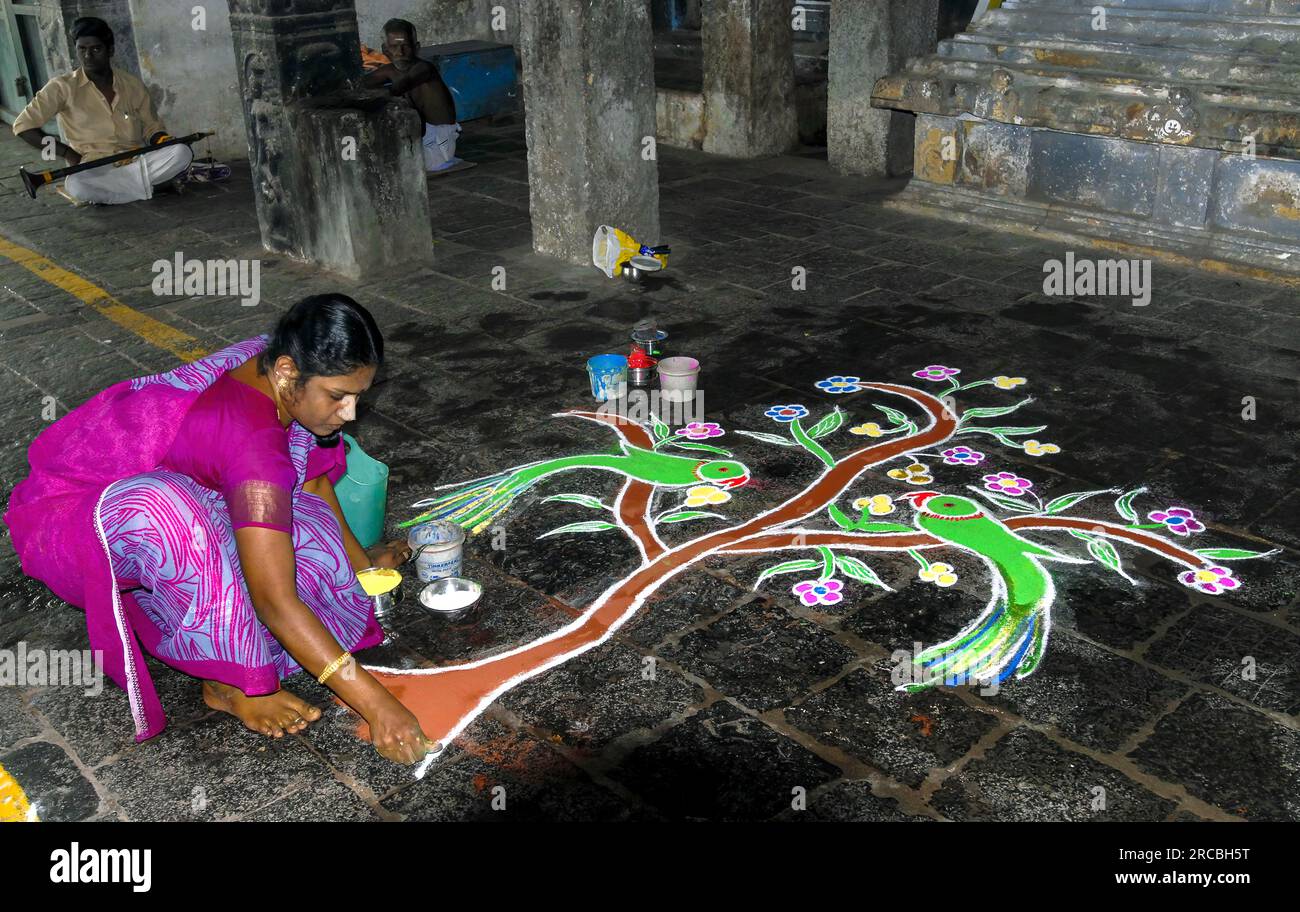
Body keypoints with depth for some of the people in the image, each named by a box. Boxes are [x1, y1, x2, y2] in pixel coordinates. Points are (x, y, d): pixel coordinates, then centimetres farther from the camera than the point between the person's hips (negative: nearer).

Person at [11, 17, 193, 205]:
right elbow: (23, 125, -2)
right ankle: (154, 183, -20)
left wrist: (163, 140, -6)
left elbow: (151, 126, 18)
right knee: (76, 185, -39)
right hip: (94, 169, -2)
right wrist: (67, 152, -10)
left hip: (136, 161, 3)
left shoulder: (133, 84, 7)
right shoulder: (63, 87, -1)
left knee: (182, 152, -25)